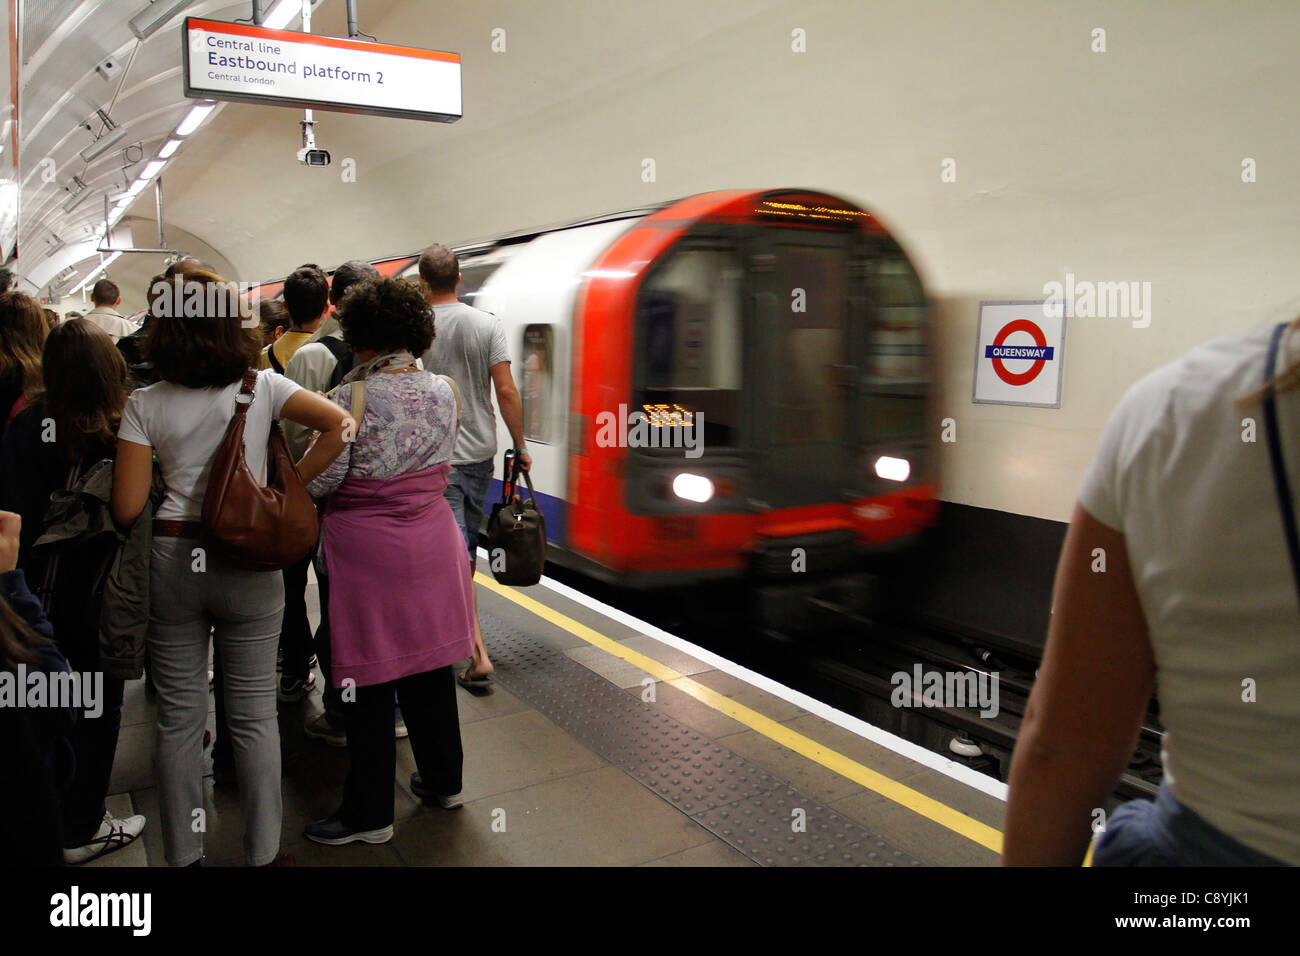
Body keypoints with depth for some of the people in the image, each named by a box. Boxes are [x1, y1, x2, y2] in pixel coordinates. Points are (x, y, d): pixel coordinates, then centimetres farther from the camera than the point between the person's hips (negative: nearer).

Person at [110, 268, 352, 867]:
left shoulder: (145, 404, -3)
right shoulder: (262, 388, -3)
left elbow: (127, 508, -6)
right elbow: (338, 426, -12)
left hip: (173, 558, 1)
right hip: (250, 563, 0)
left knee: (179, 715, 12)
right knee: (254, 714, 9)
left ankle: (183, 854, 25)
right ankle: (262, 851, 20)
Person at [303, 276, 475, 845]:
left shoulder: (353, 398, -15)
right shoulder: (443, 392, 1)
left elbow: (319, 483, -12)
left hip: (367, 548, -5)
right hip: (431, 538, 6)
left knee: (368, 680, 6)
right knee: (430, 665, 18)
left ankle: (369, 813, 19)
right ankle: (443, 780, 33)